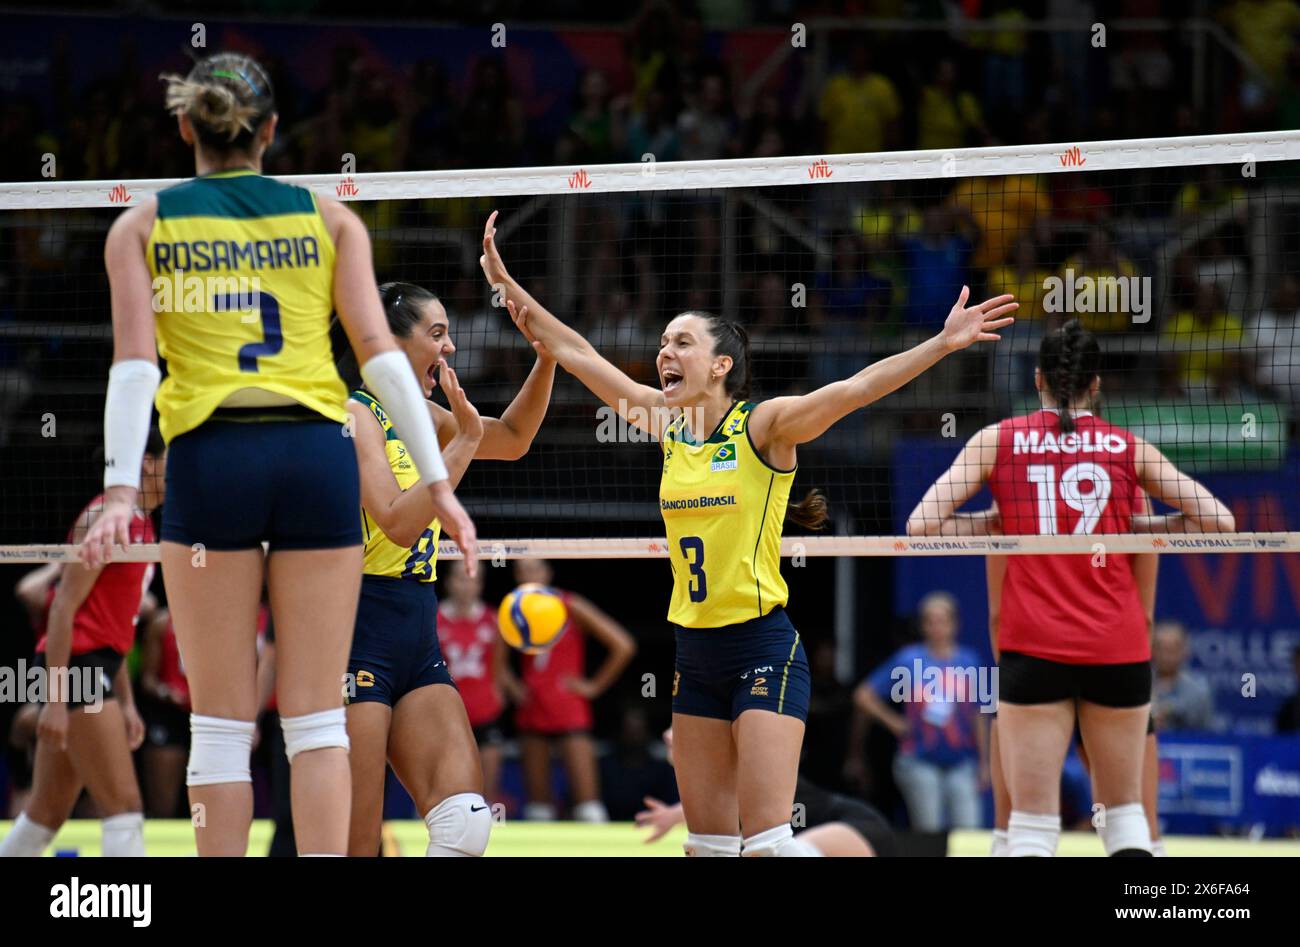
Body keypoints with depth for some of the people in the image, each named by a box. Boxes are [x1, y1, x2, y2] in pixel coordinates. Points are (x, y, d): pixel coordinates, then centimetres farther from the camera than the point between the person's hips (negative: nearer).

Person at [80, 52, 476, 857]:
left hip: (209, 459, -1)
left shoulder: (142, 227, 8)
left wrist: (121, 490, -11)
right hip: (317, 456, 1)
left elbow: (135, 364, -4)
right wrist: (438, 481, 3)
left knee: (221, 725, 4)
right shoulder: (328, 218, 10)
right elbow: (381, 354, 2)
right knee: (317, 719, 4)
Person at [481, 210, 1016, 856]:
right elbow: (575, 353, 10)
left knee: (766, 838, -14)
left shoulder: (764, 426, -9)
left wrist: (941, 344, -32)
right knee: (707, 842, 7)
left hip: (763, 649, -6)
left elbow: (855, 388, -21)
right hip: (694, 653, 6)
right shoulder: (668, 423, 7)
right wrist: (507, 286, 9)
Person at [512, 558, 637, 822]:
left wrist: (595, 686, -4)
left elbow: (623, 646, -5)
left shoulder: (571, 607, -6)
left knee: (587, 797, -14)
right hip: (532, 711, 4)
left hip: (569, 709, -4)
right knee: (538, 803, 4)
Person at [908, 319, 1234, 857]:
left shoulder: (998, 440, 4)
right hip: (1118, 647, 1)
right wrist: (1143, 527, 14)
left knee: (1033, 825, -1)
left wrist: (996, 524, 9)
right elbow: (1218, 521, 3)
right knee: (1123, 812, 14)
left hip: (1034, 648, -1)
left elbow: (922, 524, -3)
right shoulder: (1128, 448, 6)